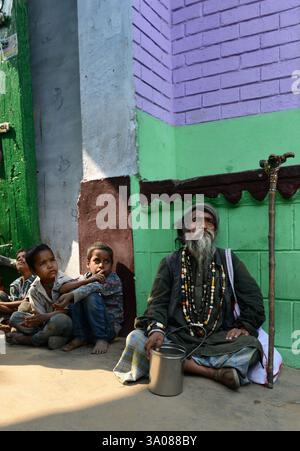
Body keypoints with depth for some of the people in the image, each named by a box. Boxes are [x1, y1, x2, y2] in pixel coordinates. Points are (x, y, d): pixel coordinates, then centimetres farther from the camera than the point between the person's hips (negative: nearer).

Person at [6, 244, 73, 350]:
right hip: (46, 323, 4)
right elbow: (39, 315, -8)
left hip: (66, 324, -4)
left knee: (59, 319, -37)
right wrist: (34, 320, -32)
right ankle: (49, 338, -18)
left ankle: (26, 339, -12)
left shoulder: (66, 282, -15)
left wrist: (45, 316, -30)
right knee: (15, 317, -7)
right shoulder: (34, 290, -3)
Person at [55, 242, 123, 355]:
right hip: (87, 328, 5)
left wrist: (70, 295, -47)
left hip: (110, 327, -5)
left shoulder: (114, 280, -12)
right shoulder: (86, 277, 3)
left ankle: (102, 339, -19)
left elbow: (94, 287, -34)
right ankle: (80, 337, -8)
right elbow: (63, 289, -15)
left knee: (92, 297, -27)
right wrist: (87, 280, -29)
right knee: (77, 296, -14)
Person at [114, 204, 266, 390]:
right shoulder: (171, 262, 7)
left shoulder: (228, 259, 8)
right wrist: (156, 329, -20)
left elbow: (253, 297, 9)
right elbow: (158, 302, 0)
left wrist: (245, 326, -9)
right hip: (177, 337, 1)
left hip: (217, 339, 0)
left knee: (251, 346, -25)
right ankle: (215, 372, -23)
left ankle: (177, 364, -24)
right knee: (136, 339, -25)